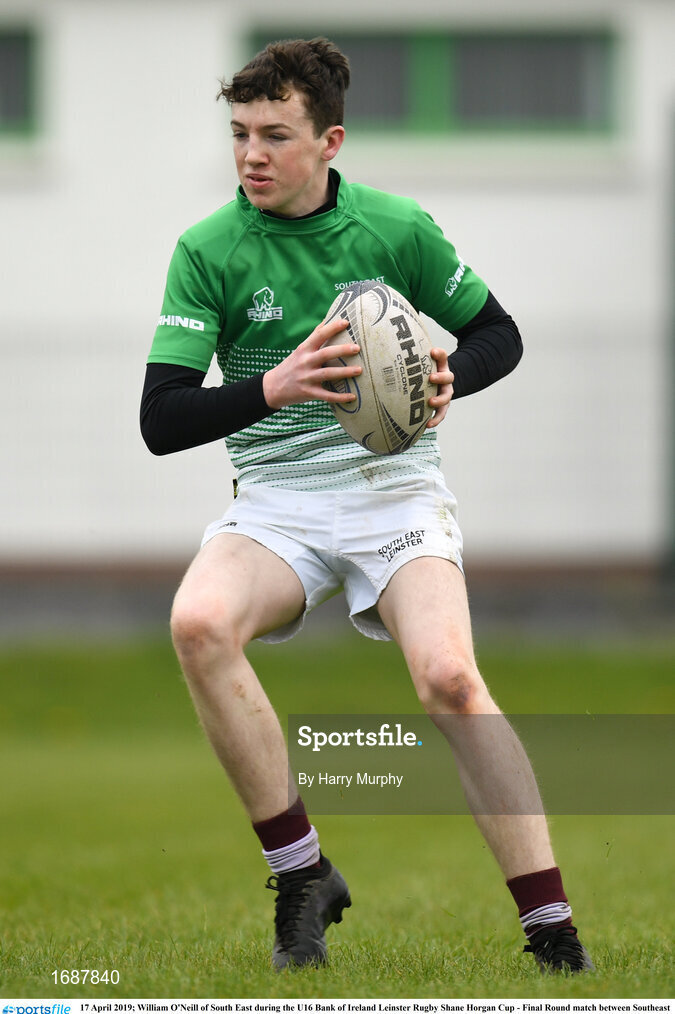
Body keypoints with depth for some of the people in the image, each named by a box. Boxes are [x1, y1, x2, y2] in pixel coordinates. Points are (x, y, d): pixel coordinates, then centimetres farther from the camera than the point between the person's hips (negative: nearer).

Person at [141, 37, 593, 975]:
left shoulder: (398, 228, -1)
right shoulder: (209, 251, -3)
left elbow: (499, 334, 14)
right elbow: (160, 419, -9)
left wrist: (449, 377, -10)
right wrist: (271, 389, -26)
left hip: (396, 484, -1)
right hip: (276, 501, 1)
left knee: (448, 677, -27)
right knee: (198, 623, -31)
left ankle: (552, 929, -21)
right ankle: (301, 874, -17)